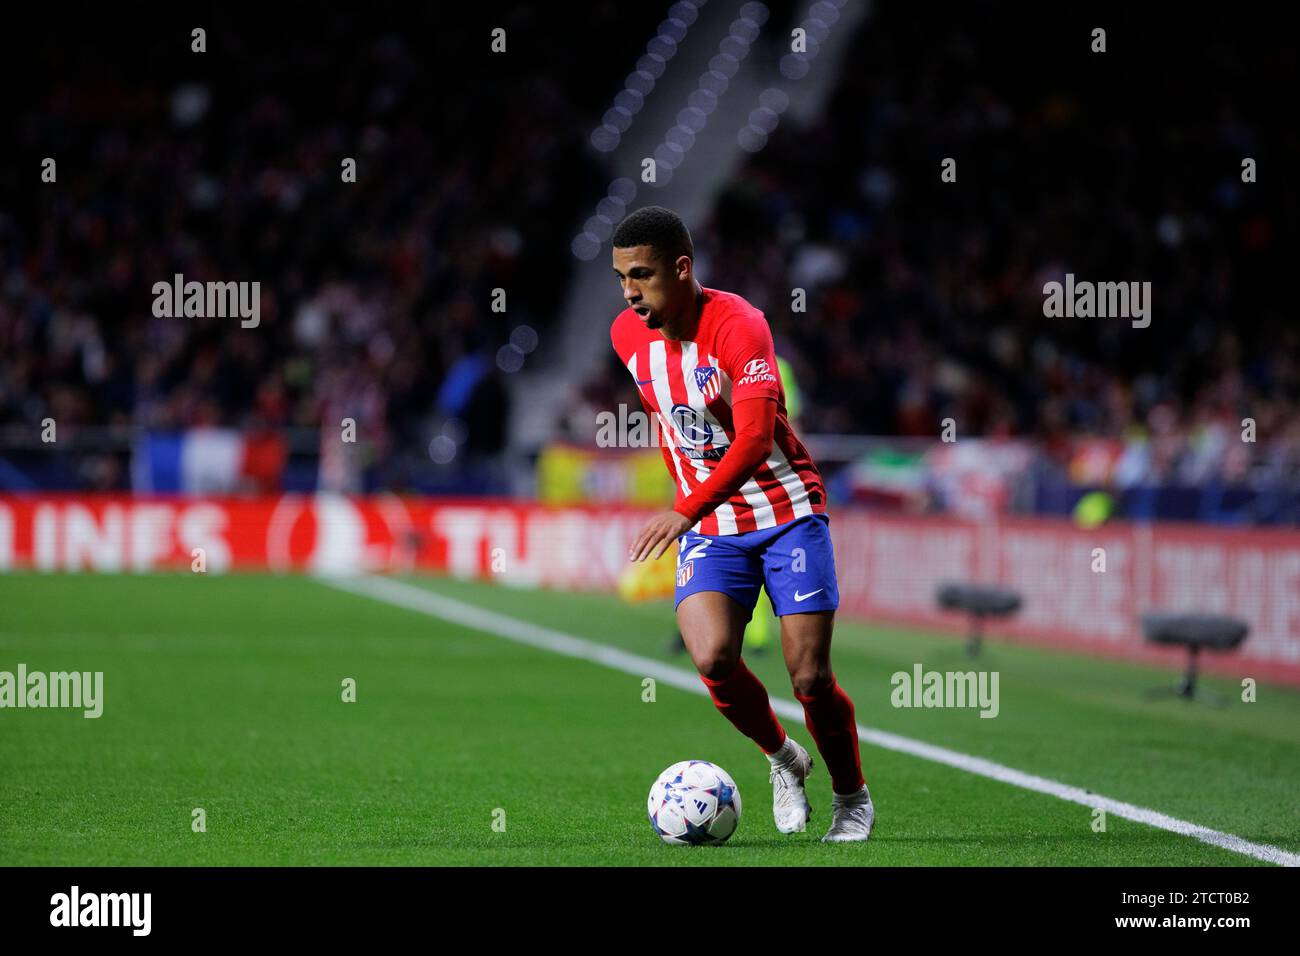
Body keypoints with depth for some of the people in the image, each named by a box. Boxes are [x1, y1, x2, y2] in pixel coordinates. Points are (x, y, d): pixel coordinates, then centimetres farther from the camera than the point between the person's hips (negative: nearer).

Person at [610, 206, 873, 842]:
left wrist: (684, 513, -43)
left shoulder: (738, 325, -21)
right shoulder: (626, 335, -1)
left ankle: (852, 798, 20)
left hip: (787, 511, -4)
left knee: (809, 676, -7)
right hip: (707, 527, 4)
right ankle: (782, 760, 8)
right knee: (712, 659, -21)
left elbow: (754, 440, -32)